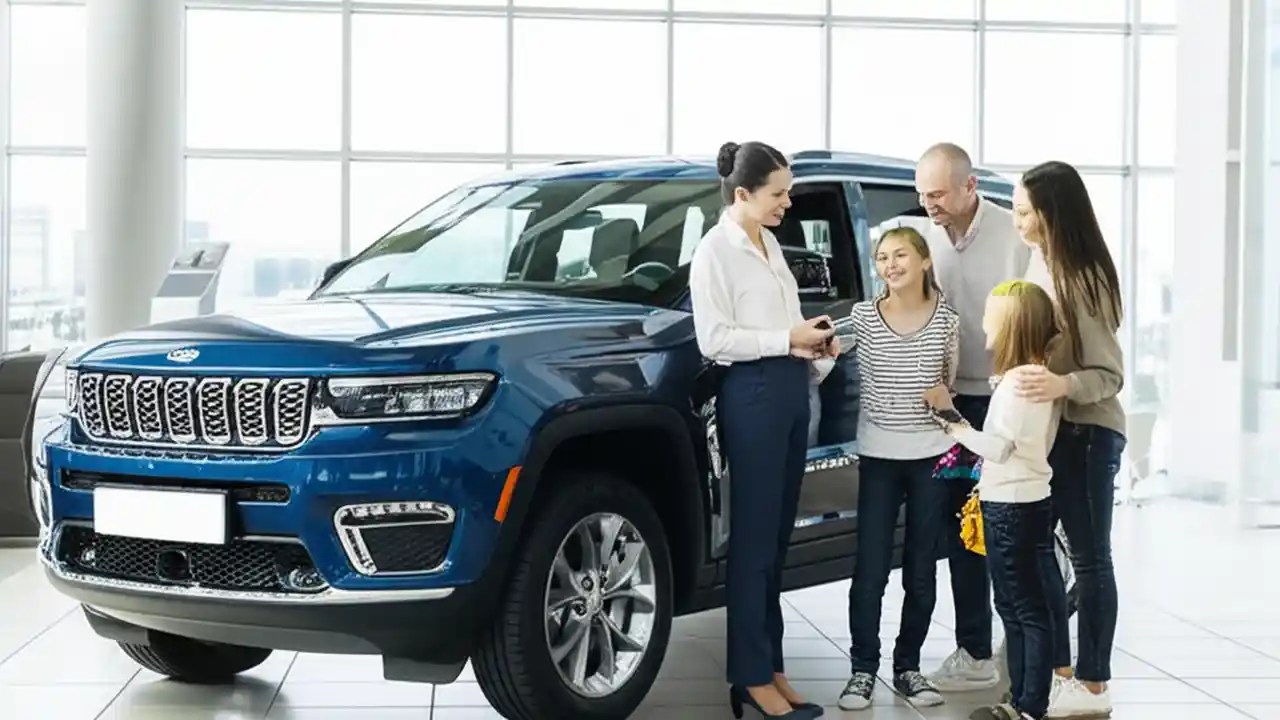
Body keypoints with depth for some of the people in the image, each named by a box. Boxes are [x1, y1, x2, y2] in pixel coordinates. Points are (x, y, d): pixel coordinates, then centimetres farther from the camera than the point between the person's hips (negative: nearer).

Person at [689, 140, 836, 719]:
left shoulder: (769, 243, 16)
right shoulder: (715, 251, -8)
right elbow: (713, 340, -15)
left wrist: (814, 347, 7)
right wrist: (788, 339, -15)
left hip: (792, 390, 8)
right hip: (752, 394, -8)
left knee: (778, 538, 10)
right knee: (754, 540, -5)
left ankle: (768, 668, 17)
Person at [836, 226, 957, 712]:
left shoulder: (946, 319, -1)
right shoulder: (861, 317, -3)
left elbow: (950, 385, 9)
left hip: (932, 456, 1)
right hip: (878, 456, -1)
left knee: (921, 571, 8)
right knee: (871, 569, -2)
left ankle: (908, 667, 21)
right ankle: (863, 670, 9)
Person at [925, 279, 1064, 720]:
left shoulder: (1018, 380, -19)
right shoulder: (1039, 375, 10)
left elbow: (998, 447, -22)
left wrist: (950, 418, -14)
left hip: (1011, 507, -10)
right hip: (1024, 501, 10)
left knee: (1027, 610, -4)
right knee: (1016, 607, 15)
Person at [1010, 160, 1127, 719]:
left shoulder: (1085, 277, -19)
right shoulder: (1039, 262, 3)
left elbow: (1109, 375, -19)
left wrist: (1063, 385, -36)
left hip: (1086, 432, -8)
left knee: (1089, 560, 1)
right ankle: (1058, 669, 24)